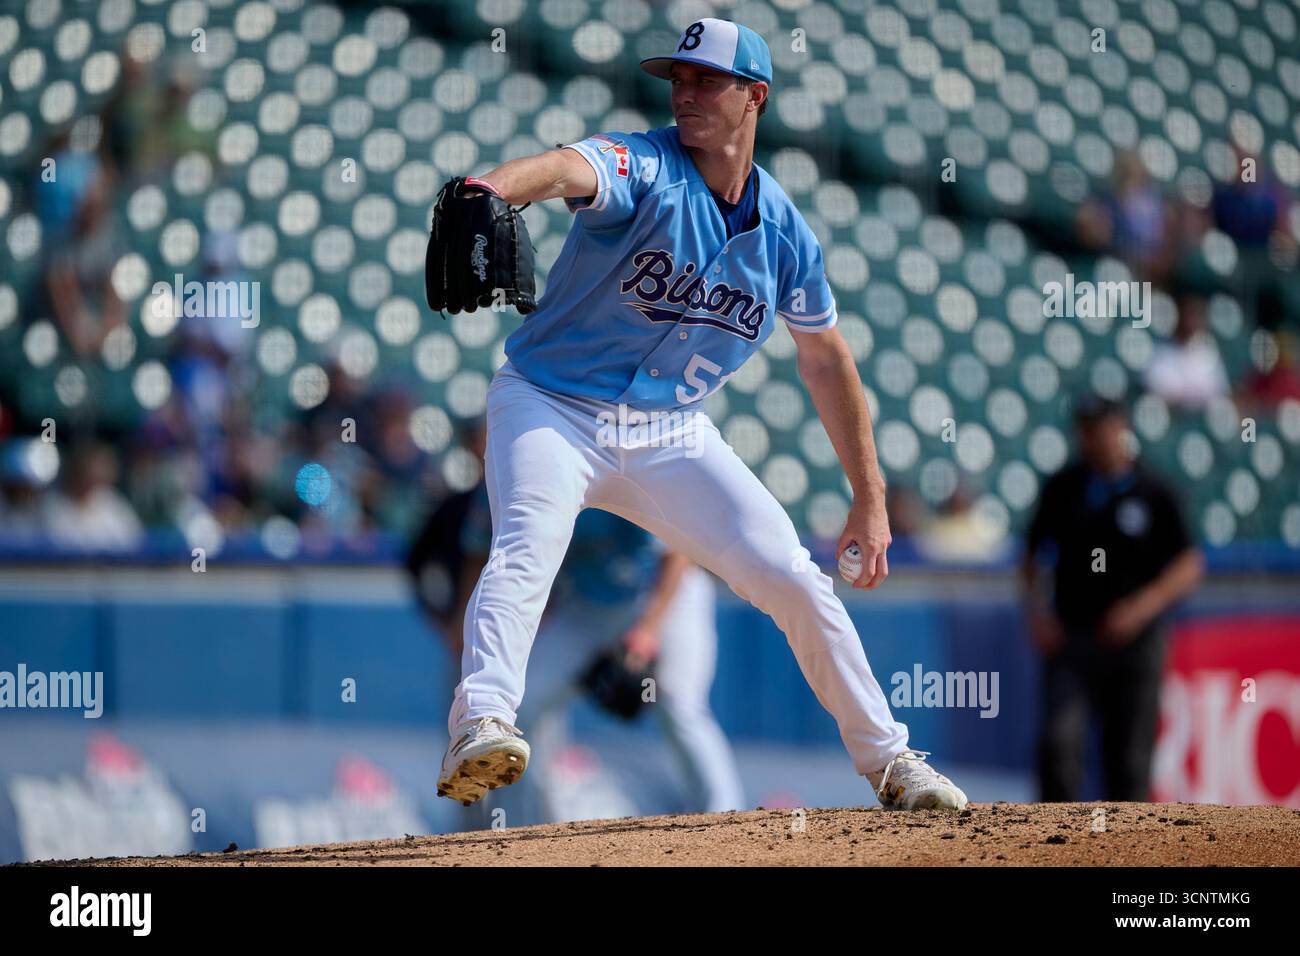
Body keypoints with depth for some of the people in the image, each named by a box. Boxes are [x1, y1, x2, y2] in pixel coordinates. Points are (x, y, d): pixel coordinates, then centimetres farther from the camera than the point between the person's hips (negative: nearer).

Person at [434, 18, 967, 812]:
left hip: (673, 439, 4)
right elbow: (568, 169, -41)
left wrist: (871, 499, 11)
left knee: (795, 580, 1)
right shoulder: (643, 167, -16)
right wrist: (495, 188, -66)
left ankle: (887, 759, 18)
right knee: (526, 551, -32)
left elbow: (825, 358, 12)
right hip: (553, 411, -4)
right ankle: (481, 728, -50)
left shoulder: (785, 232, -1)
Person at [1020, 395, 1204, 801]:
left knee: (1129, 755, 2)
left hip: (1133, 642, -1)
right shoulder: (1062, 488, 7)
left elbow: (1189, 565, 0)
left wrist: (1142, 607, -13)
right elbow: (1032, 554, 16)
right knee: (1059, 741, -16)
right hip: (1071, 638, 1)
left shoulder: (1153, 493, 0)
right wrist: (1037, 611, 1)